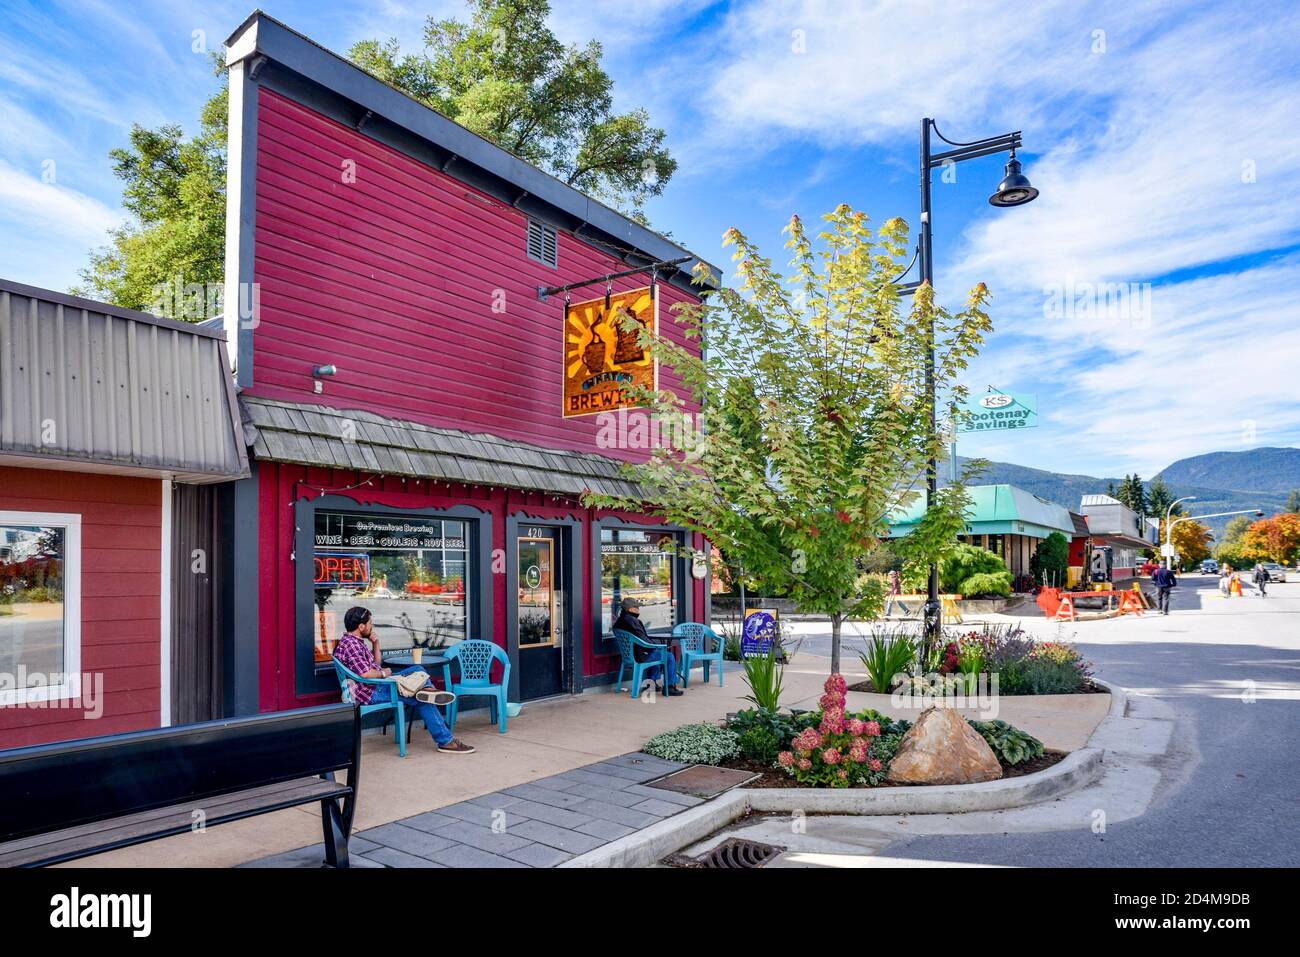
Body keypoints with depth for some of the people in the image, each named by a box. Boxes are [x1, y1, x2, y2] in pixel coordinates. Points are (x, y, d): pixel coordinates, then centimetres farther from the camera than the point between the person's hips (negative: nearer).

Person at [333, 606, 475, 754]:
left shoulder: (356, 642, 15)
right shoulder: (350, 644, -19)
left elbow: (376, 664, 24)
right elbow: (365, 673, -30)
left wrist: (375, 644, 10)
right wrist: (383, 673, -10)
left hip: (378, 685, 11)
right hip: (372, 693, -11)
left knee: (417, 669, 10)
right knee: (423, 701, -10)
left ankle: (425, 690, -20)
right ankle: (445, 741, -8)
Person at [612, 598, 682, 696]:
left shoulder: (619, 620, 10)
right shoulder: (632, 621, -22)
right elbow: (643, 641, -22)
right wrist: (658, 643, -7)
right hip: (640, 654, -11)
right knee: (670, 657, -4)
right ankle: (669, 687, -1)